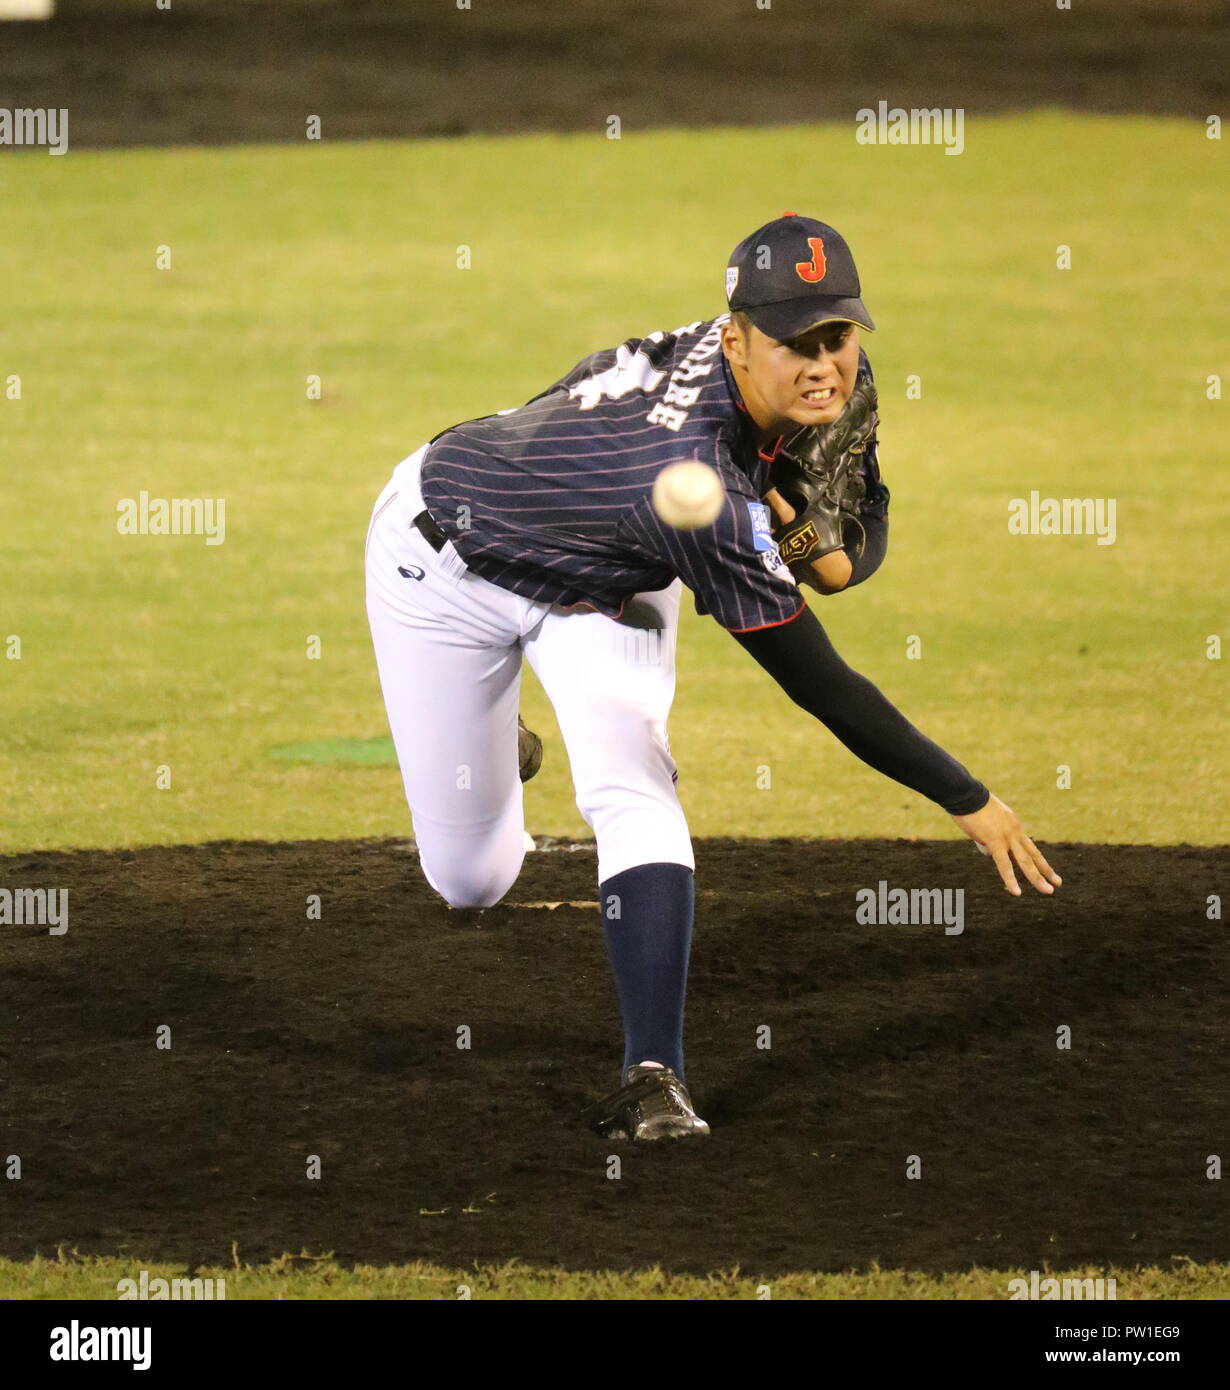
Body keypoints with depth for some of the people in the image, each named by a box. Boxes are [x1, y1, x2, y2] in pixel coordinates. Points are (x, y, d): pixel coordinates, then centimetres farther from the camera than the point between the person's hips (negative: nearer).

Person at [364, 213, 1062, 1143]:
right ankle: (500, 757, 41)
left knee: (629, 790, -22)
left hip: (604, 588, 5)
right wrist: (969, 801, -33)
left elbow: (865, 511, -1)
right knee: (471, 881, 4)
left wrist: (841, 557, -27)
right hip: (449, 565, -5)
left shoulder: (837, 385, -22)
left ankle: (654, 1079, -24)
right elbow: (819, 686, -38)